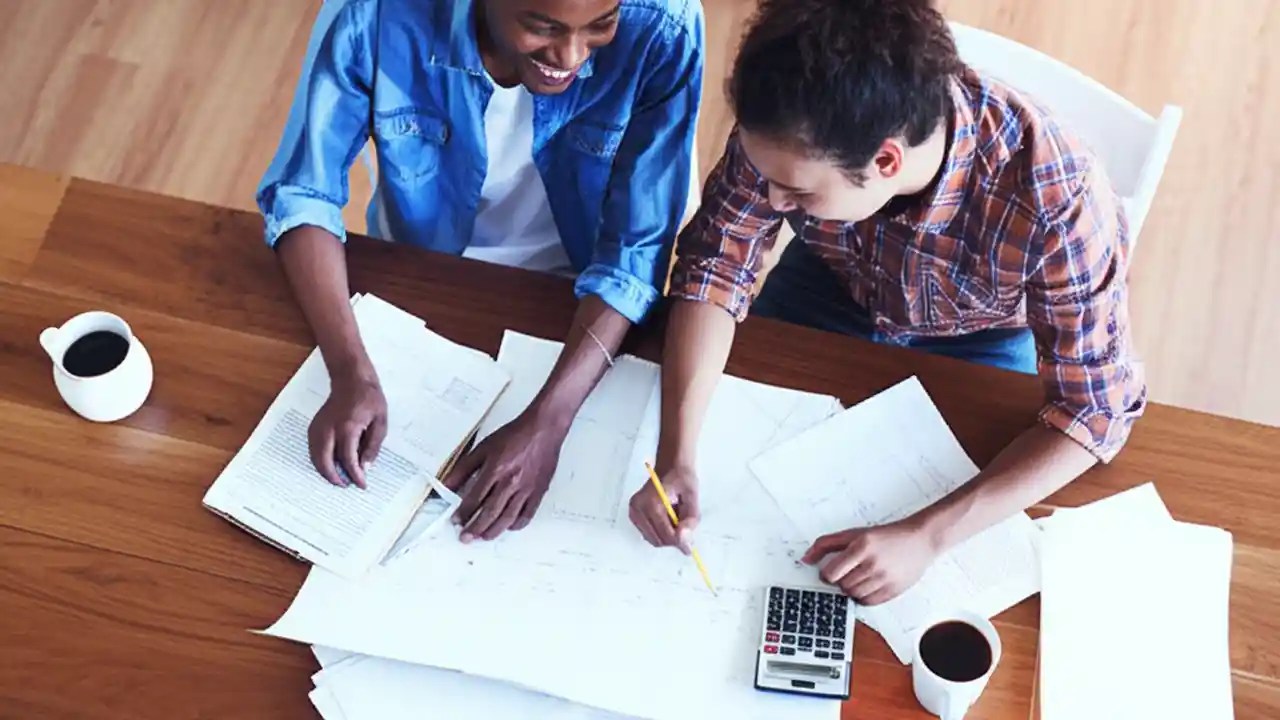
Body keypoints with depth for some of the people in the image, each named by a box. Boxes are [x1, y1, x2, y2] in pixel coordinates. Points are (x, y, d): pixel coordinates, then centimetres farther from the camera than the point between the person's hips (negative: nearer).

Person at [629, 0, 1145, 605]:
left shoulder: (1056, 201, -43)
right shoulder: (794, 134, -35)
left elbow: (1095, 409, -33)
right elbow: (715, 267, -23)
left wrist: (926, 535, -44)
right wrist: (676, 456, -36)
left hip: (979, 337, -2)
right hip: (836, 284, 2)